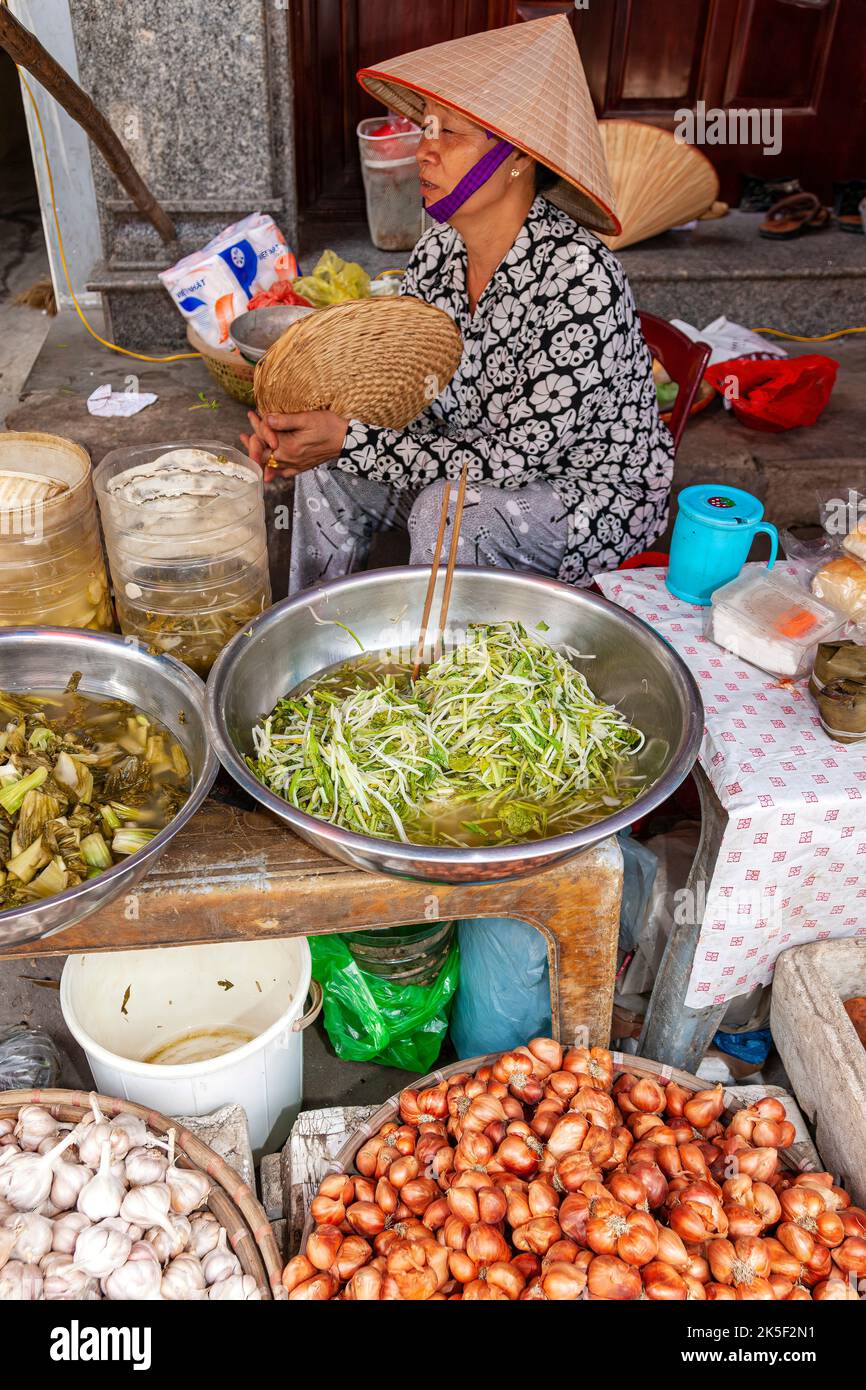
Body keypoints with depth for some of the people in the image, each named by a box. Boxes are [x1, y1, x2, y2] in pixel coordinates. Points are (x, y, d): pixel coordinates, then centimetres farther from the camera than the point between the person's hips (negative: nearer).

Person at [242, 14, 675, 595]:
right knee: (327, 470, -7)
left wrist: (349, 439, -30)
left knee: (448, 510, -32)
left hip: (593, 496, -6)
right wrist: (301, 420, -19)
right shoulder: (439, 251, -6)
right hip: (473, 467, 7)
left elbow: (515, 457, -28)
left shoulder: (578, 276, -29)